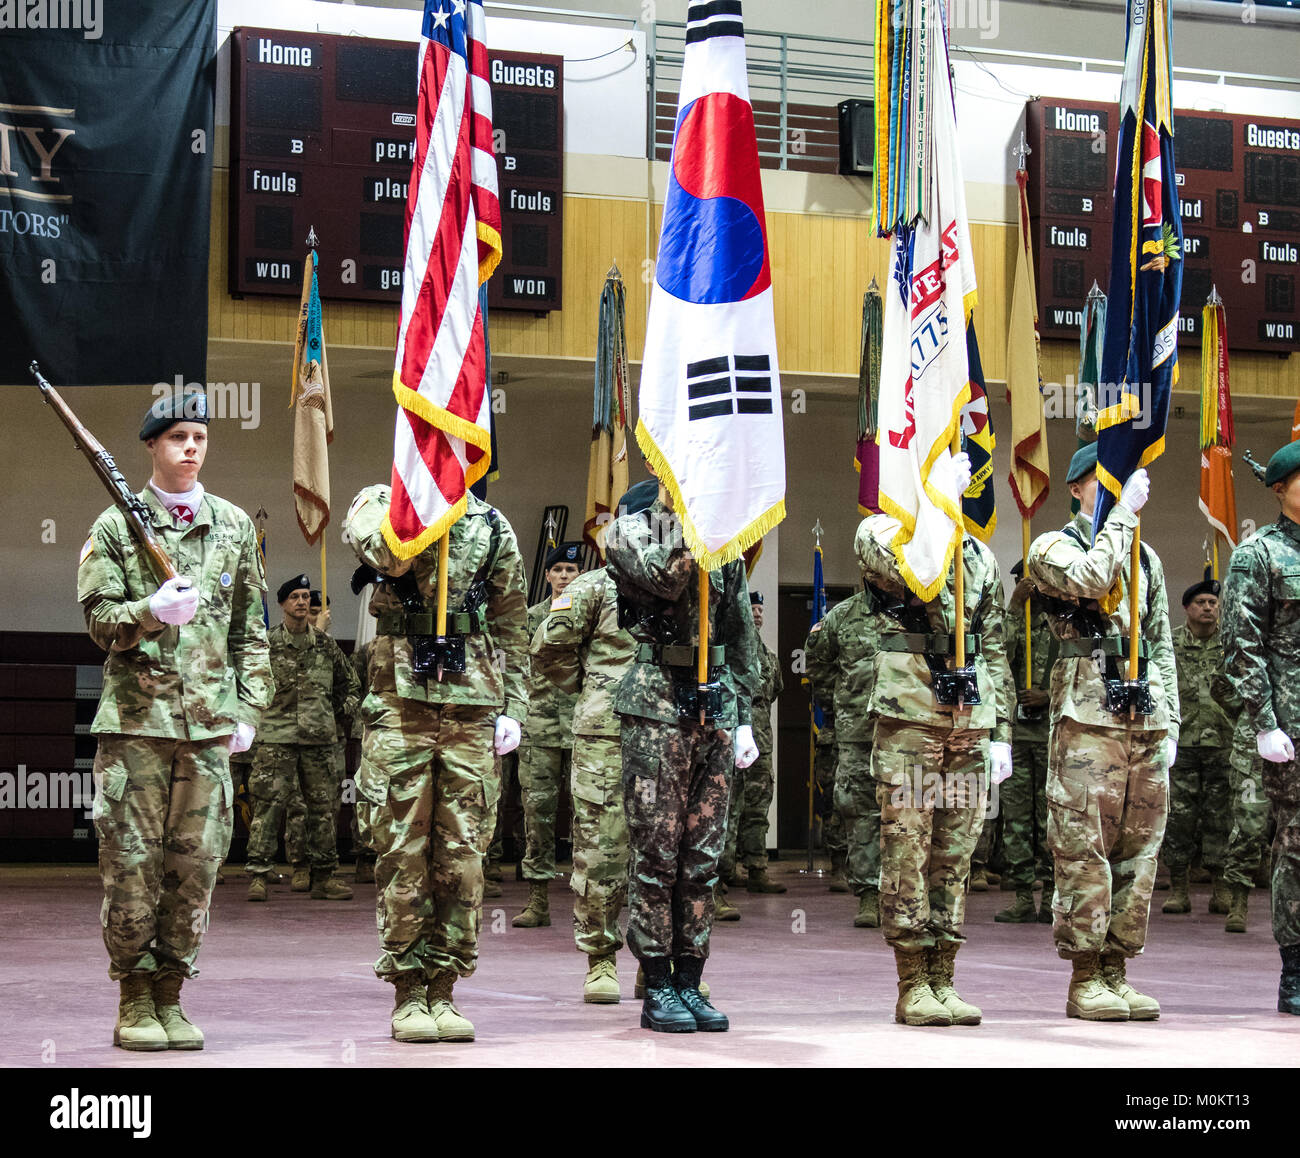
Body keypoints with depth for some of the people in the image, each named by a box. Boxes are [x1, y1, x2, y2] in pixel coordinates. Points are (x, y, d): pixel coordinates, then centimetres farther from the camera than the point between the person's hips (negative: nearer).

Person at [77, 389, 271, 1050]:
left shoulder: (233, 525, 13)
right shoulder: (115, 526, 4)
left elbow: (250, 629, 15)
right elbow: (99, 620, -1)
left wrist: (249, 708, 8)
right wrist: (153, 611, -19)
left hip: (210, 723, 3)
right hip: (135, 720, -3)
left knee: (196, 864, 3)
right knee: (132, 863, -3)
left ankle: (169, 996, 12)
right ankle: (135, 1002, 6)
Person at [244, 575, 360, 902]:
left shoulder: (326, 645, 12)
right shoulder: (265, 643, 1)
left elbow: (351, 685, 24)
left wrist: (339, 715, 14)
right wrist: (258, 716, 4)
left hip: (319, 739, 4)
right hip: (276, 738, -4)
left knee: (322, 808, 6)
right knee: (268, 805, -8)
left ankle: (324, 877, 12)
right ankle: (258, 875, -7)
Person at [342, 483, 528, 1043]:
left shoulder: (491, 526, 13)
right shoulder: (380, 505, 3)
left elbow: (511, 625, 15)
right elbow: (386, 551, -22)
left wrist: (514, 708, 8)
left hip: (473, 708, 3)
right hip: (401, 704, -3)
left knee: (462, 852, 3)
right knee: (402, 850, -1)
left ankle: (444, 989, 11)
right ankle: (408, 995, 6)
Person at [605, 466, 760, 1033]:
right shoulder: (631, 531, 1)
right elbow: (664, 576, -21)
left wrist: (743, 719, 14)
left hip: (715, 704, 5)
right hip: (657, 703, -5)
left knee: (702, 854, 6)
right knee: (656, 852, -4)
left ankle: (689, 981, 11)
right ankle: (657, 990, 2)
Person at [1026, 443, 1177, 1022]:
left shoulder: (1146, 558, 21)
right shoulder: (1054, 548, 2)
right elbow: (1090, 578, -21)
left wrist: (1169, 722, 14)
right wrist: (1123, 513, -12)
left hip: (1145, 718, 6)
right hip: (1088, 717, -6)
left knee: (1139, 849, 5)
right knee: (1085, 850, -7)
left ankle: (1116, 973, 11)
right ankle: (1085, 980, -3)